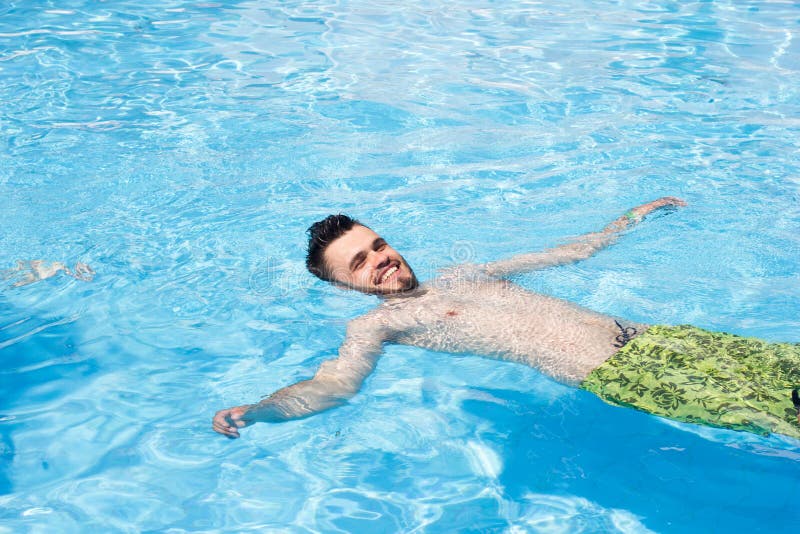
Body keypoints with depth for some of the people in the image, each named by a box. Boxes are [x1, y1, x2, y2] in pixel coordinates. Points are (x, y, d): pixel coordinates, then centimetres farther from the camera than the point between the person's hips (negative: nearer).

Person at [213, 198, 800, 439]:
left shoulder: (465, 275, 22)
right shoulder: (375, 326, 3)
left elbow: (569, 252, 32)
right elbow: (335, 384, -16)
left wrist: (634, 216, 40)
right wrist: (252, 411, -35)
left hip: (644, 337, 8)